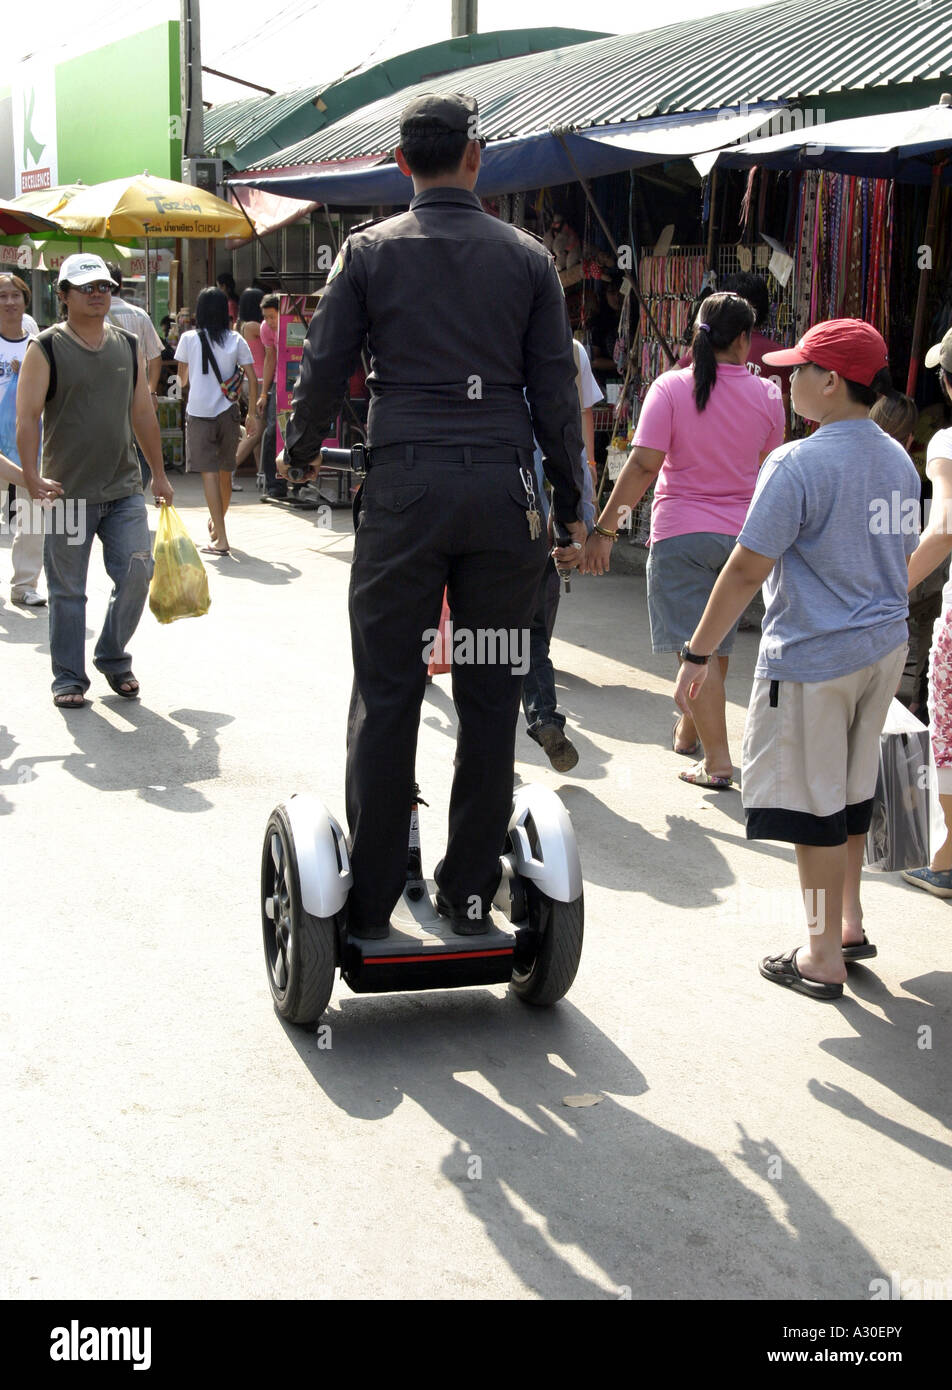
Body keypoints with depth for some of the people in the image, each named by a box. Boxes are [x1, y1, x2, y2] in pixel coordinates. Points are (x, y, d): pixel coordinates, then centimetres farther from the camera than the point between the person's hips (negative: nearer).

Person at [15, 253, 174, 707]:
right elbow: (28, 416, -9)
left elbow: (143, 414, 17)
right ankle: (69, 678, 15)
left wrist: (159, 474, 17)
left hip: (124, 488, 4)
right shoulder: (46, 349, -3)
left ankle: (113, 657, 20)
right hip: (68, 492, -4)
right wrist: (31, 476, -20)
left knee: (136, 574, -2)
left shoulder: (127, 346, 11)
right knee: (67, 589, 3)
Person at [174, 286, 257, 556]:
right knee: (224, 472, 17)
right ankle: (217, 522, 37)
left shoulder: (189, 339, -1)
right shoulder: (236, 340, 3)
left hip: (199, 412, -3)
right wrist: (252, 413, 8)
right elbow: (252, 378, 0)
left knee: (208, 473, -6)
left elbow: (182, 380, 8)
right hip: (228, 412, 3)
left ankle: (220, 539, -13)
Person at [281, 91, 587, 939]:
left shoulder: (370, 250, 6)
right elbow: (556, 391, 7)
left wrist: (301, 452, 22)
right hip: (503, 488, 1)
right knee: (491, 697, 7)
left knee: (387, 694, 3)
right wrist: (571, 507, 13)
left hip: (405, 485, -1)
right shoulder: (528, 257, 9)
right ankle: (471, 897, 13)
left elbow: (325, 369, 4)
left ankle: (372, 902, 6)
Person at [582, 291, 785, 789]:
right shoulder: (766, 395, 0)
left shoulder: (671, 388, -9)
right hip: (742, 534, 4)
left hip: (681, 533, -4)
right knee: (718, 646, 18)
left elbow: (643, 465, -14)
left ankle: (718, 762, -5)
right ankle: (689, 730, 38)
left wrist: (604, 528, -11)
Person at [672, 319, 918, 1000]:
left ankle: (823, 958, 11)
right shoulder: (900, 461, 7)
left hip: (812, 657, -8)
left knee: (815, 804, 2)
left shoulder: (798, 464, -17)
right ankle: (849, 925, 32)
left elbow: (747, 570, -18)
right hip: (885, 649, 8)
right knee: (851, 792, 20)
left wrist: (698, 653, -11)